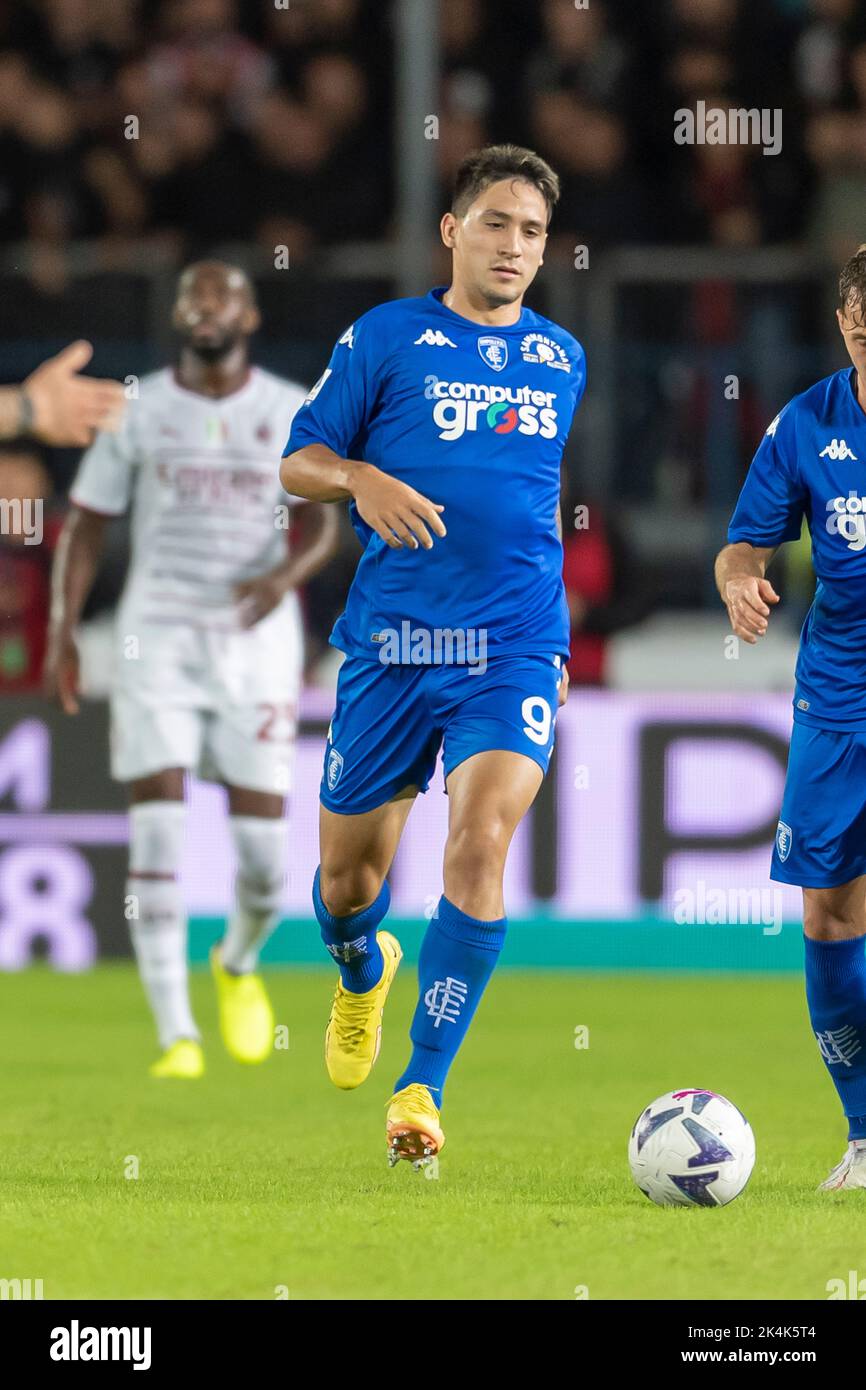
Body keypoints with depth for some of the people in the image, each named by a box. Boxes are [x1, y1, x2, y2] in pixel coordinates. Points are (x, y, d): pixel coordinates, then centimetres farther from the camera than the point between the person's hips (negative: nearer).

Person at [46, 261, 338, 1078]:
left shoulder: (290, 412, 4)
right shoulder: (139, 412, 4)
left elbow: (318, 521, -1)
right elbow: (86, 523, 7)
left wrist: (288, 573, -23)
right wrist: (62, 630, -3)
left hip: (255, 636, 0)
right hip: (158, 639, 0)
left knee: (263, 850, -2)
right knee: (157, 835, -12)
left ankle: (238, 964, 32)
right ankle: (176, 1035, -10)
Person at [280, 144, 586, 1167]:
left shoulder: (561, 359, 12)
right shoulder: (386, 337, 2)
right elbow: (296, 460, 4)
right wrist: (361, 480, -18)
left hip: (516, 649, 1)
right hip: (391, 643, -1)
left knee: (480, 841, -21)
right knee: (349, 871, 7)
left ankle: (422, 1089, -17)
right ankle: (363, 973, 46)